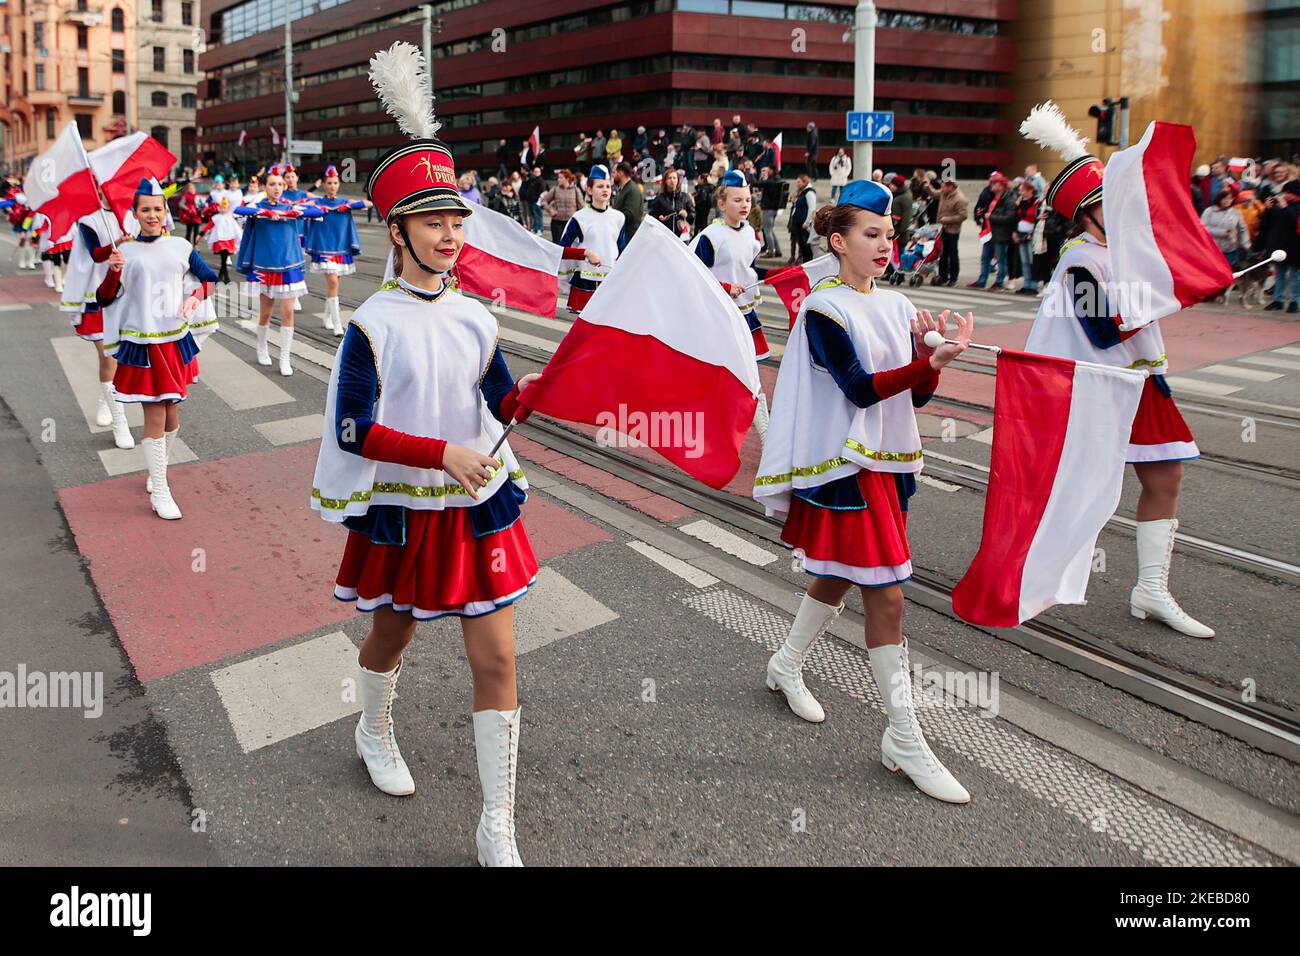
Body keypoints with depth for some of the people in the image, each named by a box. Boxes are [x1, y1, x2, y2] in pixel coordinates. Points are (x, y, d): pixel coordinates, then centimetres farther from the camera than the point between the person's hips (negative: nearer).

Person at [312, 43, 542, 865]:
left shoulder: (475, 318, 0)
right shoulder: (374, 325, -13)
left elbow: (507, 403, 7)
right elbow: (354, 431, -17)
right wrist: (441, 452, -26)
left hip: (480, 505, 3)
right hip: (401, 511, -3)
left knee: (498, 658, 1)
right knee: (392, 635, 21)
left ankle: (498, 828, 12)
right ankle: (375, 733, 56)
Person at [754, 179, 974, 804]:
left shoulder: (895, 306, 9)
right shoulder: (822, 310, -11)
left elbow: (919, 394, 6)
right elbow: (859, 389, -22)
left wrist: (930, 356, -14)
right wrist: (932, 361, -31)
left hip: (890, 459, 8)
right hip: (847, 464, -8)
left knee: (840, 578, 18)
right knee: (886, 593, -7)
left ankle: (786, 665, 42)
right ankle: (904, 740, 2)